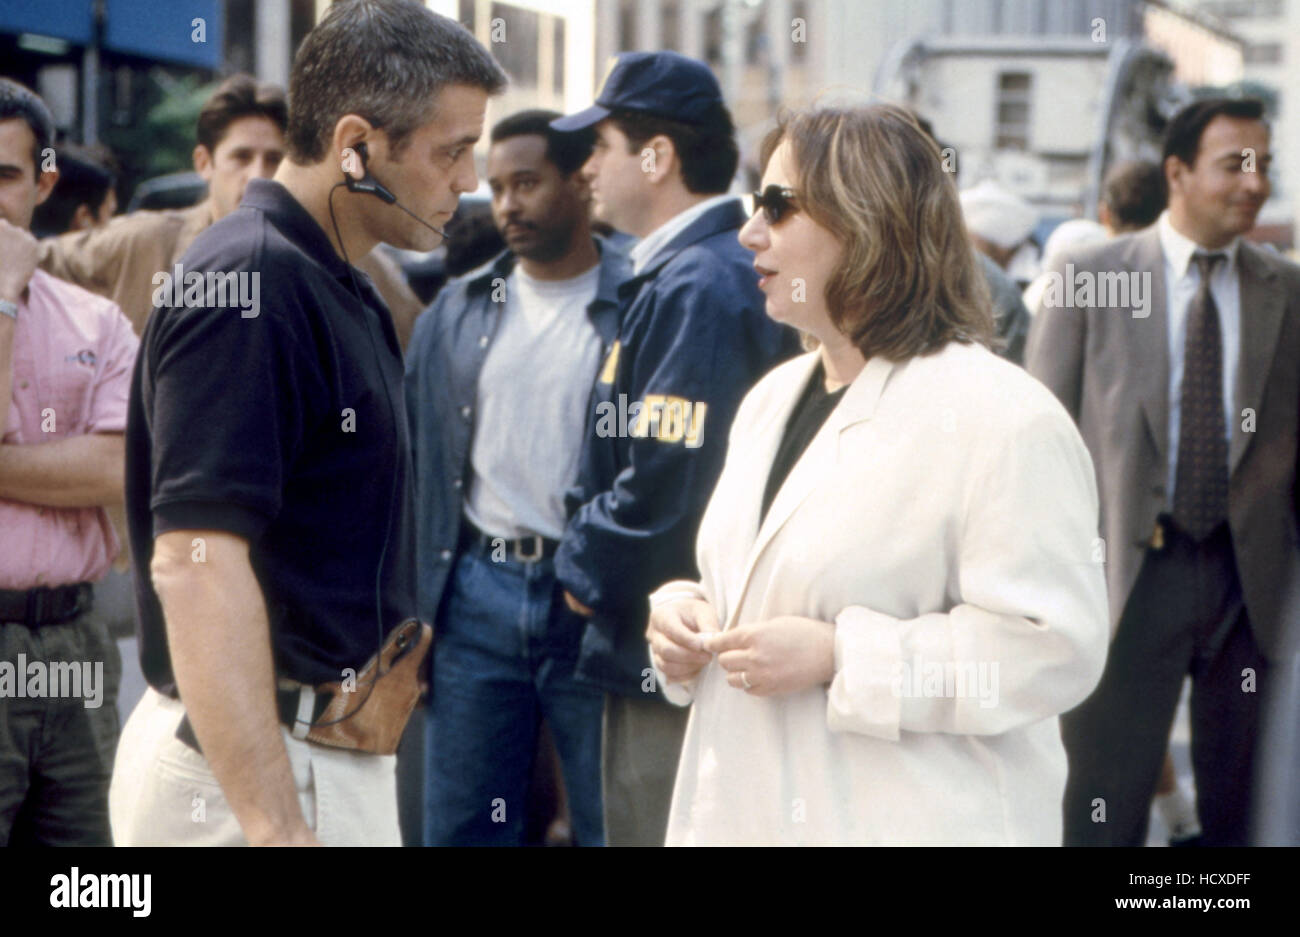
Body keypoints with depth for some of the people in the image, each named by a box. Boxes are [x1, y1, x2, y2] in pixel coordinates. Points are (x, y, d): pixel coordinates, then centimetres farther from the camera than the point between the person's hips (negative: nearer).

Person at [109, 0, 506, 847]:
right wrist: (277, 829, -31)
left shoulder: (340, 289, 15)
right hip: (254, 774, -10)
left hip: (336, 754, 10)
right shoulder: (248, 280, -17)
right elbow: (195, 561, -26)